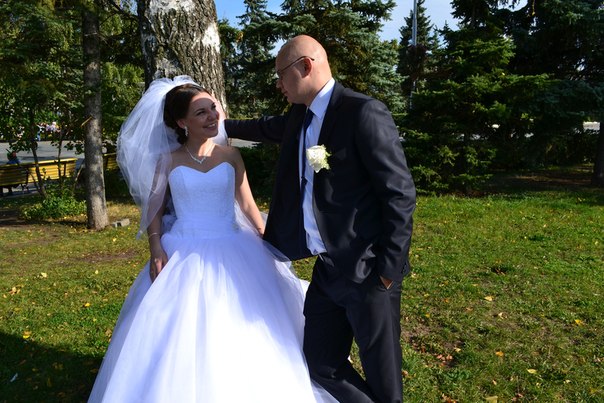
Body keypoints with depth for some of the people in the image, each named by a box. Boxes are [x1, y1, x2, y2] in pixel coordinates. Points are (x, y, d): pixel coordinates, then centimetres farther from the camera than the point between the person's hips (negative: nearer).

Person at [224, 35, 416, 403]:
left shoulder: (364, 112, -15)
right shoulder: (299, 117, 9)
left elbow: (401, 194, -17)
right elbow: (267, 128, 32)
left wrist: (389, 270, -16)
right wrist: (224, 126, 43)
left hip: (369, 271, -7)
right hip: (328, 268, 8)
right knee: (321, 364, 16)